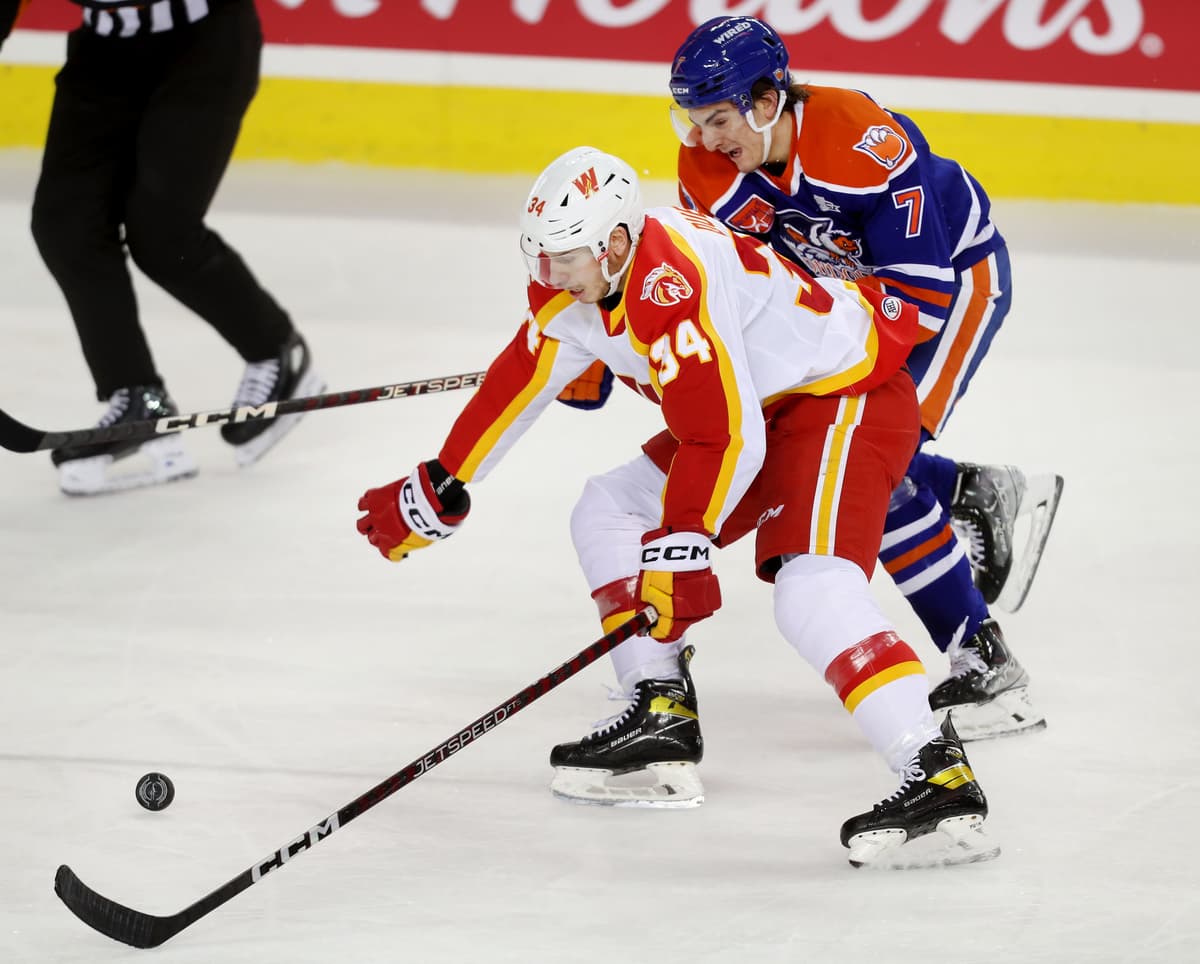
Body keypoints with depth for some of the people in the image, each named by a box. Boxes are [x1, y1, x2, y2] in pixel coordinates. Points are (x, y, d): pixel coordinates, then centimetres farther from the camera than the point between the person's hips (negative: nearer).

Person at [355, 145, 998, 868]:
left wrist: (682, 548, -34)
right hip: (768, 408, 11)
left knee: (813, 591, -30)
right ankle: (664, 724, 14)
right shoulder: (582, 286, 1)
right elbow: (520, 384, 14)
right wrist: (438, 490, 19)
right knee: (610, 516, 13)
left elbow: (725, 435, -33)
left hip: (849, 396, -11)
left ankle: (942, 782, -37)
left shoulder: (668, 284, -29)